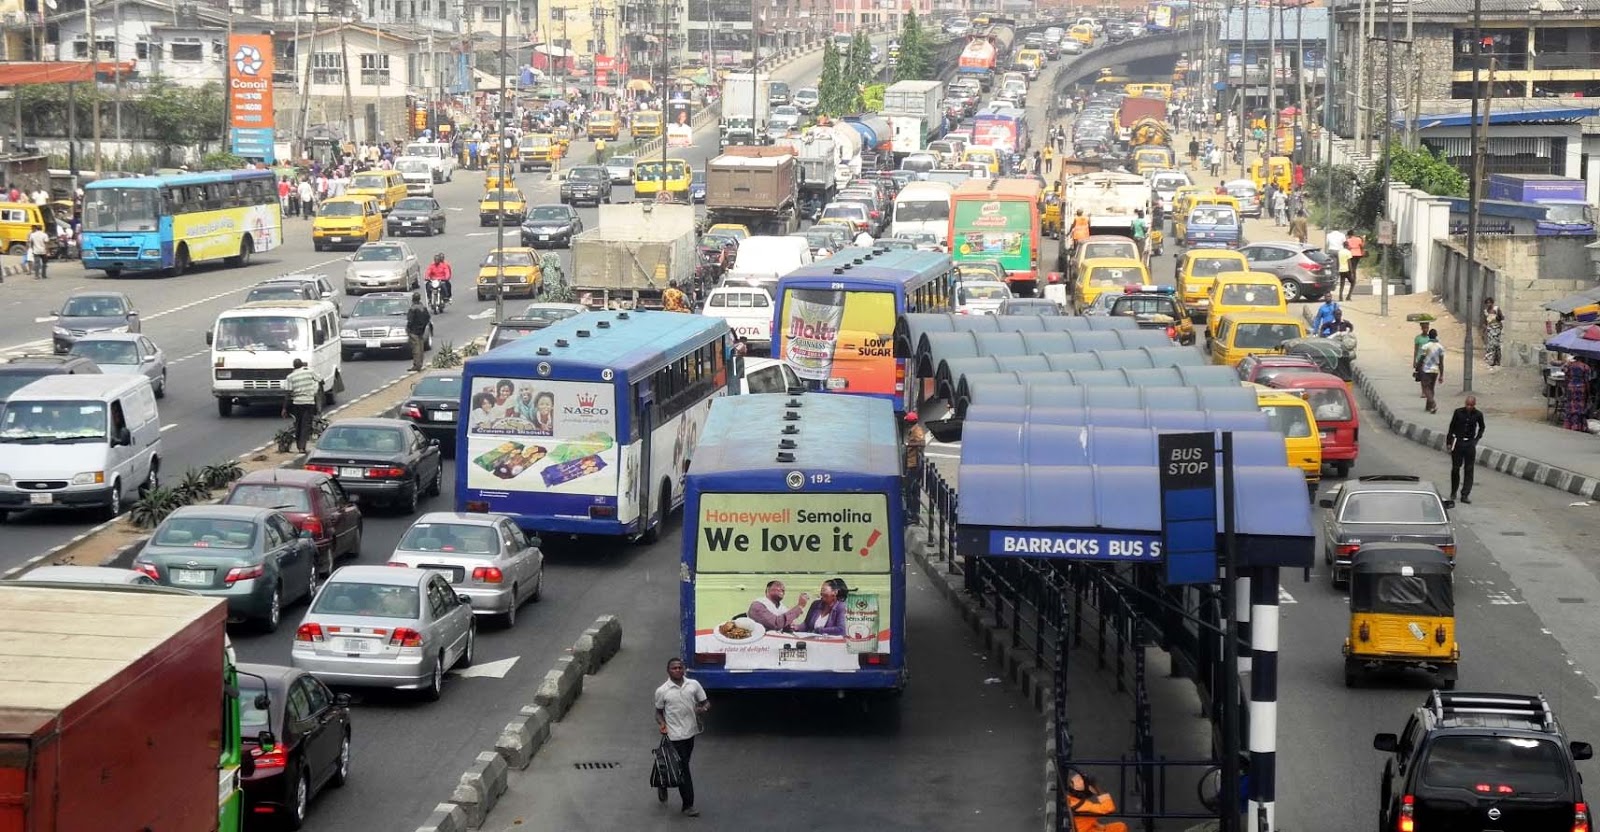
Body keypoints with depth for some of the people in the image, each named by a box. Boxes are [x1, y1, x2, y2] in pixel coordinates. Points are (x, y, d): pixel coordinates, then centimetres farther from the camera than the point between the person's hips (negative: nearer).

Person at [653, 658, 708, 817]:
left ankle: (663, 785, 43)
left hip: (690, 732, 4)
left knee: (682, 766, 17)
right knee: (683, 769, -5)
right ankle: (688, 805, 1)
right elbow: (659, 712, 7)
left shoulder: (693, 685, 3)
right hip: (674, 735, -4)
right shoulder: (662, 691, -4)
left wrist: (704, 709, -15)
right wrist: (662, 724, -12)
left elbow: (706, 702, 8)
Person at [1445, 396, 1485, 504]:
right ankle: (1453, 492, 25)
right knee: (1455, 468, 6)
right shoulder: (1458, 412, -5)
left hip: (1470, 443, 0)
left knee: (1469, 469, -3)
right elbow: (1452, 427, 2)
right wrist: (1448, 442, 0)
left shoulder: (1478, 414, -3)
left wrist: (1477, 439, 4)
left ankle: (1465, 495, -1)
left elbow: (1481, 427, 15)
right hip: (1458, 442, 0)